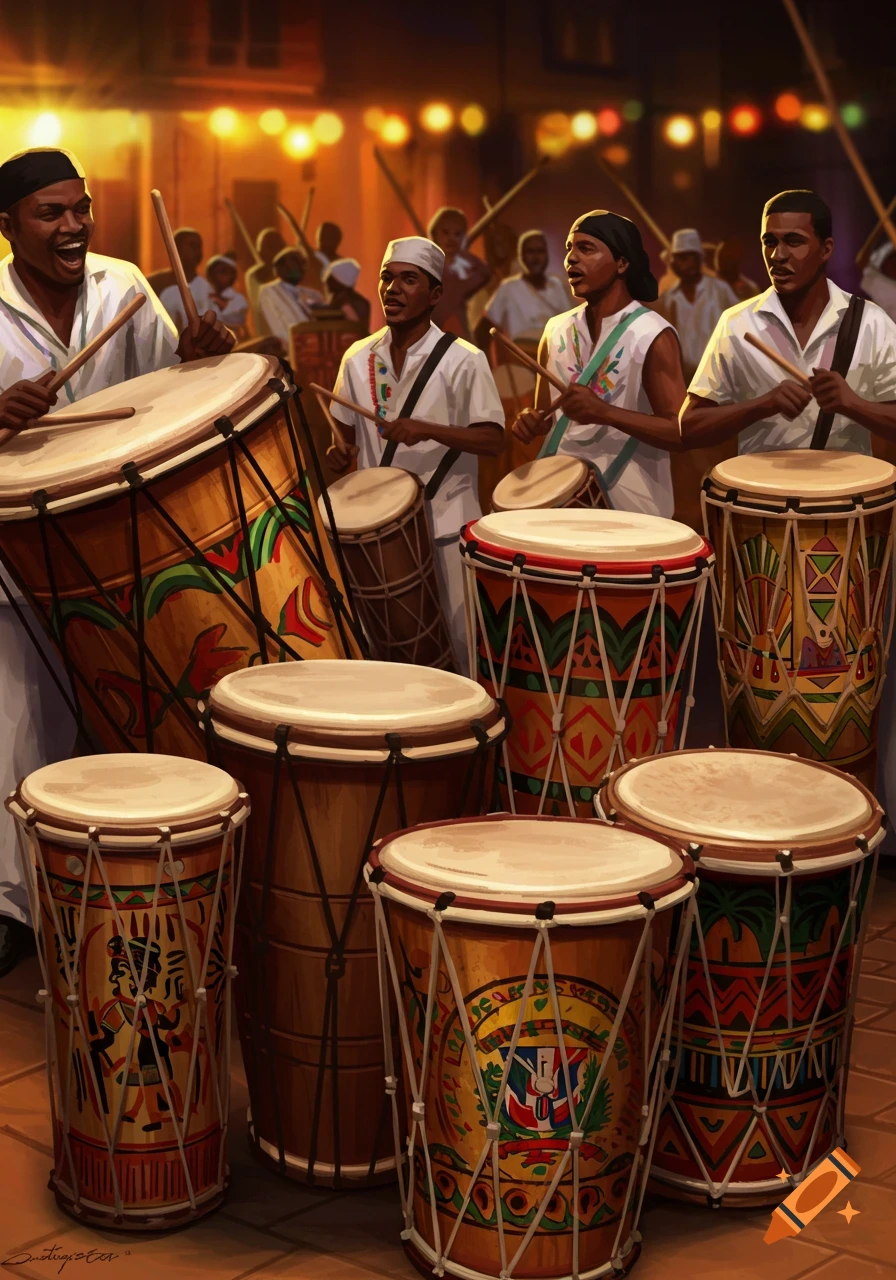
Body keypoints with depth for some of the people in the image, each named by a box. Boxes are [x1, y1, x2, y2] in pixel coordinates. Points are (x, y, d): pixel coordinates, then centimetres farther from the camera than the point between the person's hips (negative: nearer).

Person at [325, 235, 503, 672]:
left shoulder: (462, 361, -7)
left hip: (445, 523, -4)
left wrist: (427, 430, -24)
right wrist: (340, 452, -3)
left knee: (460, 640, -2)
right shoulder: (358, 358, 7)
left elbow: (493, 439, -12)